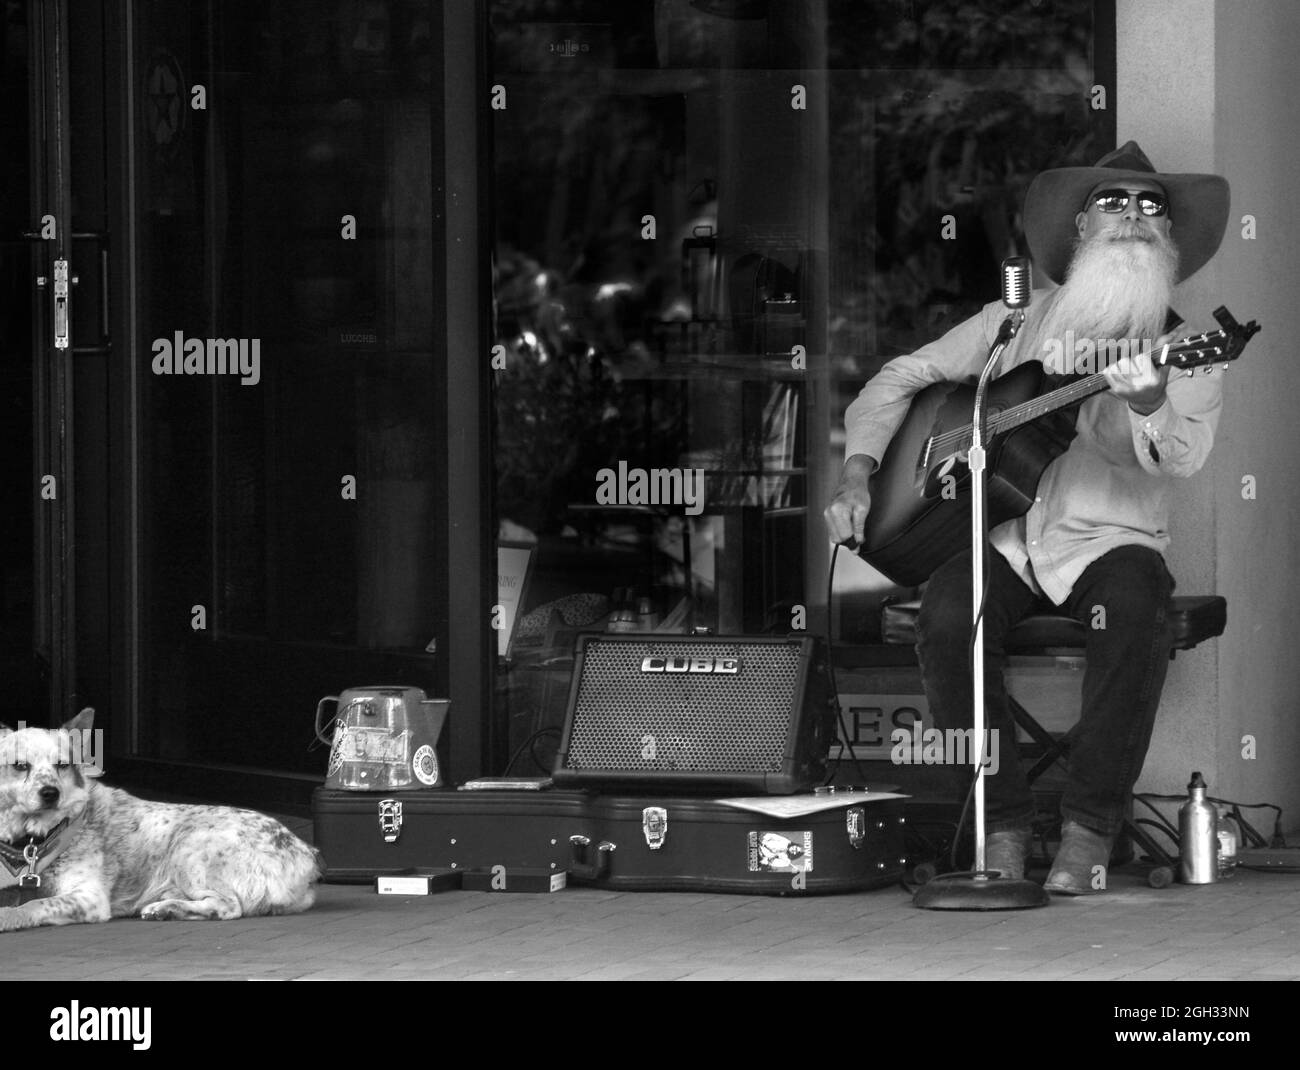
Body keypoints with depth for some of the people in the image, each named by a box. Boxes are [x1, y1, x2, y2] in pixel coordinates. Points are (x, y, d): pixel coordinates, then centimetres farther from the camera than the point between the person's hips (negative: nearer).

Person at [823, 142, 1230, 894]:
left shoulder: (1181, 351, 3)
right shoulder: (1012, 326, 11)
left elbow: (1180, 459, -16)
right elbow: (902, 379, 17)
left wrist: (1149, 407, -40)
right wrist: (859, 473, 1)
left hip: (1109, 542, -1)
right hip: (1001, 542, 2)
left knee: (1134, 605, -35)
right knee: (948, 615, -30)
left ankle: (1090, 830, -23)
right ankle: (1003, 825, -15)